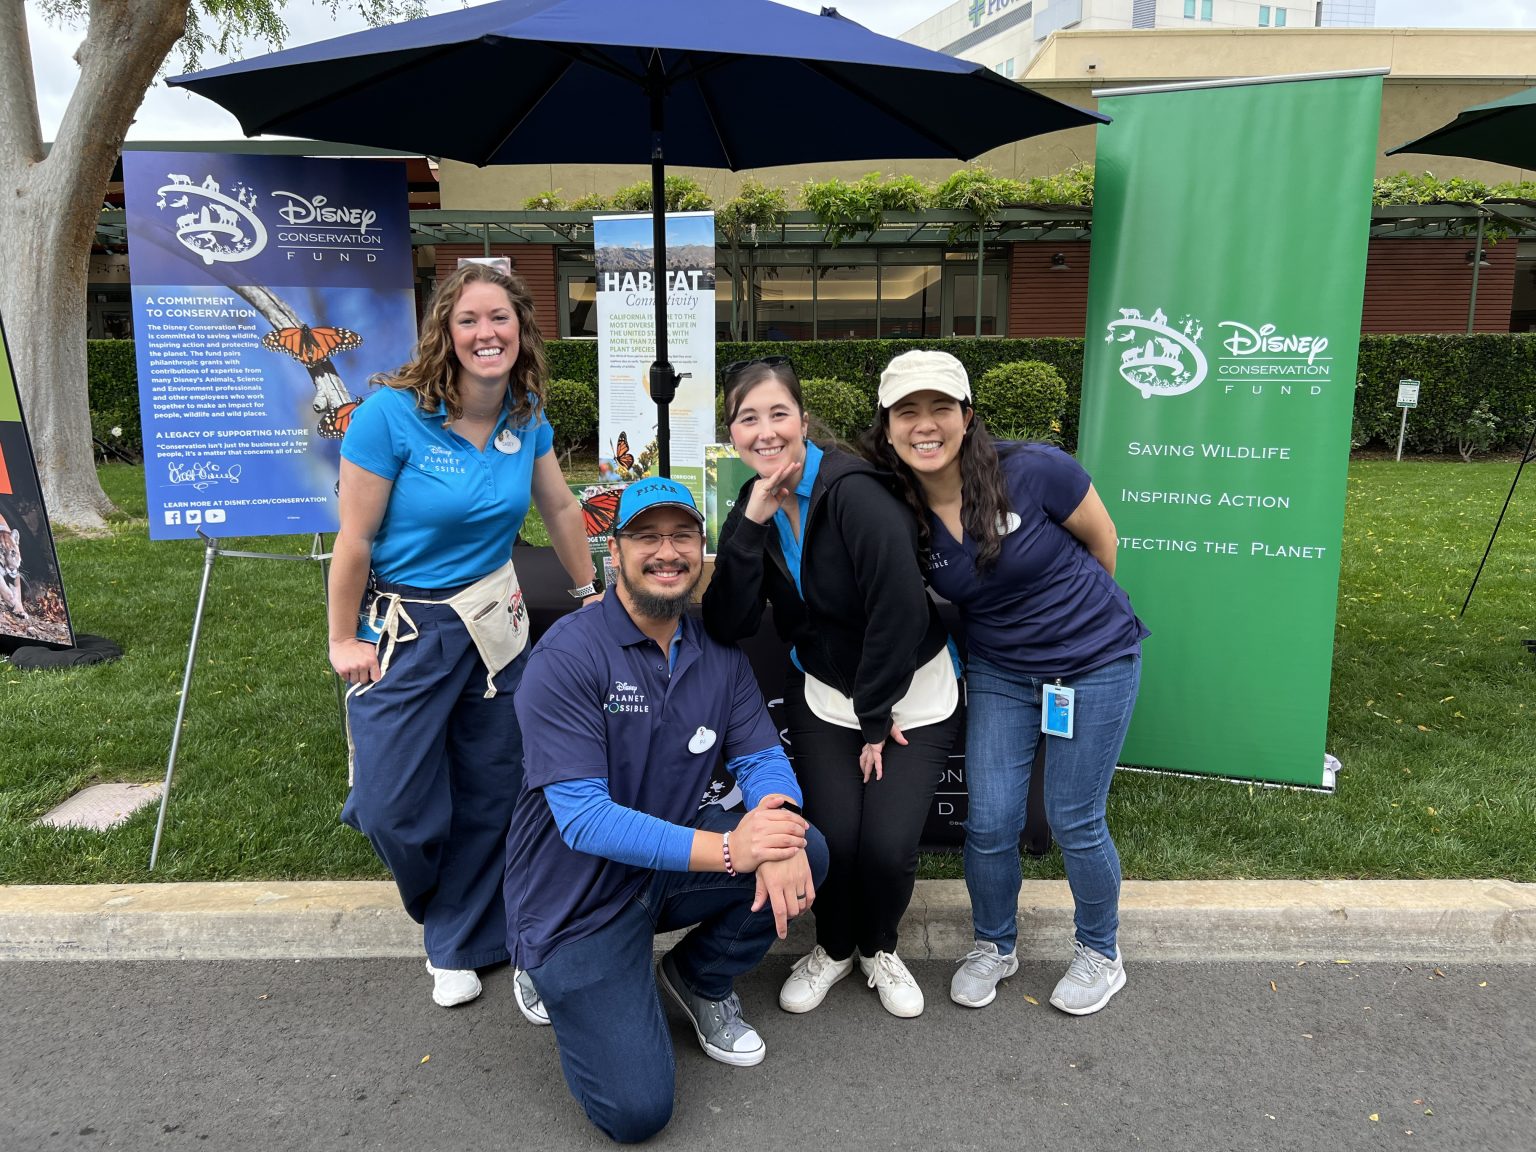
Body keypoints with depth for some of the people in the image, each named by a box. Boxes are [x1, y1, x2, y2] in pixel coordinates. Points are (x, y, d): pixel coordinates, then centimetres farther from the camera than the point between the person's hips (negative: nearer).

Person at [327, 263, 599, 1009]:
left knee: (489, 793, 10)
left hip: (493, 623, 4)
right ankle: (441, 912, 36)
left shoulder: (526, 419, -3)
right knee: (394, 807, -1)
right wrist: (344, 641, -8)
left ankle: (462, 945, 34)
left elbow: (560, 509, 11)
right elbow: (354, 538, -13)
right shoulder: (392, 414, -18)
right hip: (402, 631, -4)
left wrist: (590, 593, 18)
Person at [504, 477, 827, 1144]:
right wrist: (728, 849, -34)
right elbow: (583, 818, -26)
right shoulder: (568, 656, -21)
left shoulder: (718, 652, -2)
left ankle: (701, 980, 10)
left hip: (666, 870, 6)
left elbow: (762, 758, -3)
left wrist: (780, 841, -27)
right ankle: (551, 973, 16)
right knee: (636, 1111, -12)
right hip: (577, 899, -5)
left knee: (807, 854, -18)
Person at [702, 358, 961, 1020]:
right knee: (834, 836, -8)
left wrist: (876, 717, -13)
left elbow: (900, 610, -23)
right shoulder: (752, 507, -3)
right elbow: (727, 626, -12)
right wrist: (753, 523, -23)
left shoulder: (855, 492, -23)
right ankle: (834, 946, 25)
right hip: (823, 693, 4)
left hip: (909, 694, -4)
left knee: (888, 846, -11)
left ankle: (879, 947, 23)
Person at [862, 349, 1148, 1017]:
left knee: (1073, 821, 5)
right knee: (988, 823, 1)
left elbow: (1102, 540, -5)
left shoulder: (1032, 471, -23)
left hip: (1096, 662, -2)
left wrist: (1077, 612, 8)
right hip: (1000, 672, 3)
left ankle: (1100, 954, 33)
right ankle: (994, 947, 31)